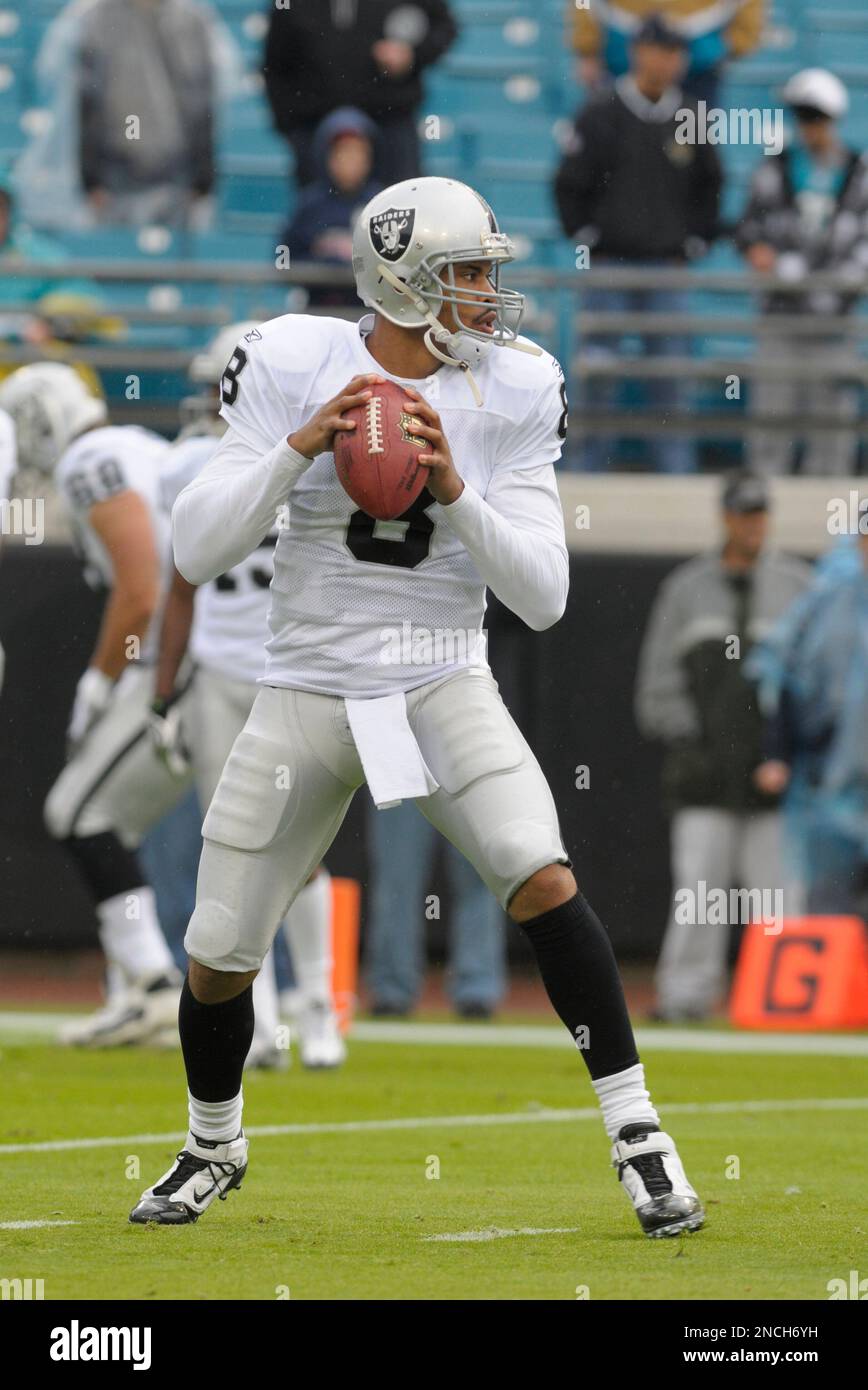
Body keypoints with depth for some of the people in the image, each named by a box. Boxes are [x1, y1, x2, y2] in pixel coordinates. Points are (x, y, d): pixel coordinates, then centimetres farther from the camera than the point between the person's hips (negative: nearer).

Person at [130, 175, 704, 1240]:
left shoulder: (510, 394, -4)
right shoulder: (294, 367, -7)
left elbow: (543, 596, -8)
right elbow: (195, 552, -12)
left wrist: (454, 490, -22)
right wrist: (300, 448, -23)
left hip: (442, 690, 0)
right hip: (308, 693, 0)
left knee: (539, 877, -25)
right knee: (217, 960, 3)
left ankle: (636, 1132, -15)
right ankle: (214, 1145, 33)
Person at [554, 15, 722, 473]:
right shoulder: (602, 114, -4)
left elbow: (709, 184, 17)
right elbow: (570, 185, 1)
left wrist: (695, 243, 10)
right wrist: (585, 240, -3)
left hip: (665, 266, 2)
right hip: (609, 264, -2)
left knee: (670, 373, 1)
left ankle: (677, 472, 2)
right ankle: (594, 467, 5)